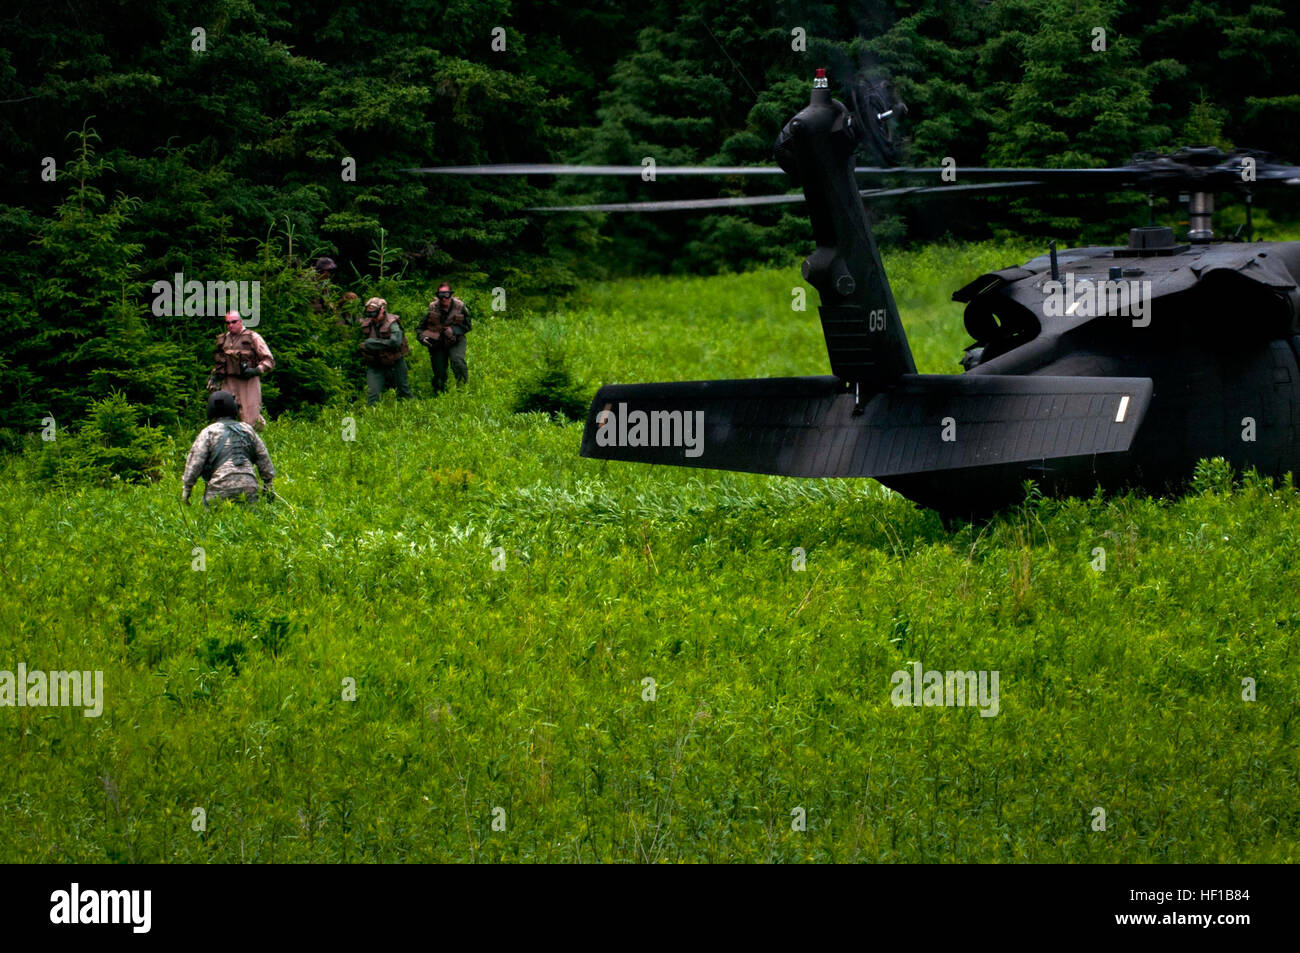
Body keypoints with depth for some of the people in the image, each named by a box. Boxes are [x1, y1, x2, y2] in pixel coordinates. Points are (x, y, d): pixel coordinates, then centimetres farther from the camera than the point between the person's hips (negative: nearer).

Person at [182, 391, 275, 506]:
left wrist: (187, 488, 3)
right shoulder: (247, 430, 16)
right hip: (248, 487, 3)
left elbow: (195, 461, -2)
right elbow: (263, 457, 19)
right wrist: (268, 484, 26)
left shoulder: (208, 432, 4)